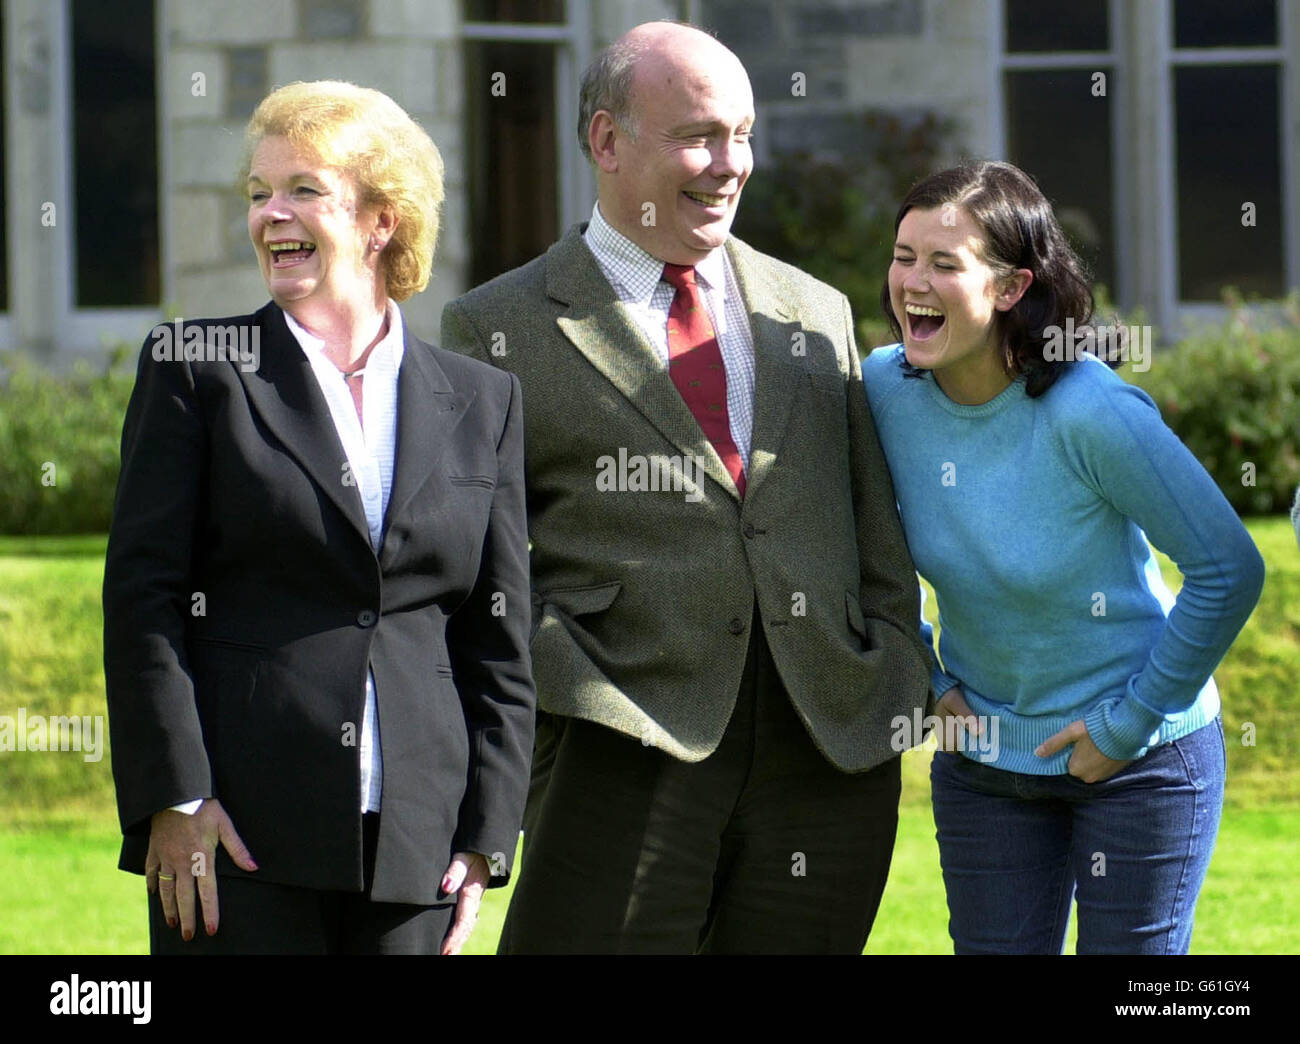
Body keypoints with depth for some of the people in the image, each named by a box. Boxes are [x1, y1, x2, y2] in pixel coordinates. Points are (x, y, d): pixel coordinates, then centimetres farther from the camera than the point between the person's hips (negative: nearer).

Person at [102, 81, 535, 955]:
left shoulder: (482, 401, 12)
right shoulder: (197, 368, 6)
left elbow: (500, 640, 11)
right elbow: (142, 595, 0)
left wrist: (486, 838, 3)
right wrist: (173, 798, -9)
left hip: (414, 847, 2)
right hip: (237, 830, -2)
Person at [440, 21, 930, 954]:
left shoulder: (816, 314, 18)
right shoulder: (499, 330, 5)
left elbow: (876, 536, 19)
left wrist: (896, 681, 5)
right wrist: (565, 684, -9)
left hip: (831, 747, 4)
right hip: (627, 753, -4)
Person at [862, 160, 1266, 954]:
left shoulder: (1091, 412, -25)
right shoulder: (887, 388, -10)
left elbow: (1229, 568, -18)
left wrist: (1131, 720, -13)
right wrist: (922, 677, 3)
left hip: (1141, 761, -4)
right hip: (982, 757, 5)